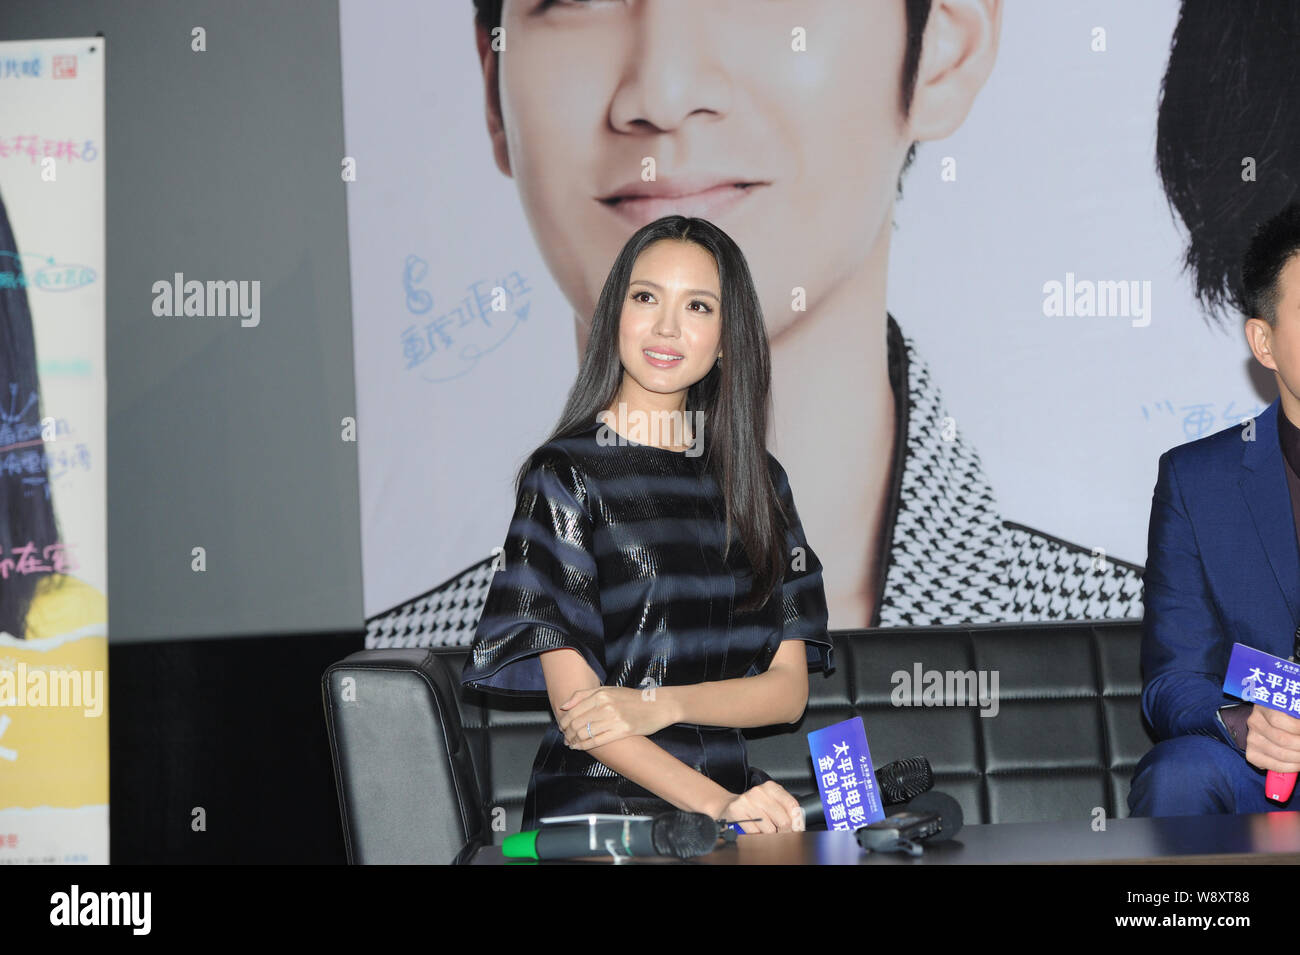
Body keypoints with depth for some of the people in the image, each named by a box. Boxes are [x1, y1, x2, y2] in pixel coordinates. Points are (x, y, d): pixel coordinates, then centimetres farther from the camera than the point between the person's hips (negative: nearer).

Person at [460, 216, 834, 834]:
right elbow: (573, 702, -10)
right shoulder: (565, 474, -2)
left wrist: (663, 704, -11)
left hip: (731, 791, 5)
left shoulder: (757, 477, 13)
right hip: (599, 807, -5)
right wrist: (716, 805, -22)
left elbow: (789, 689, 7)